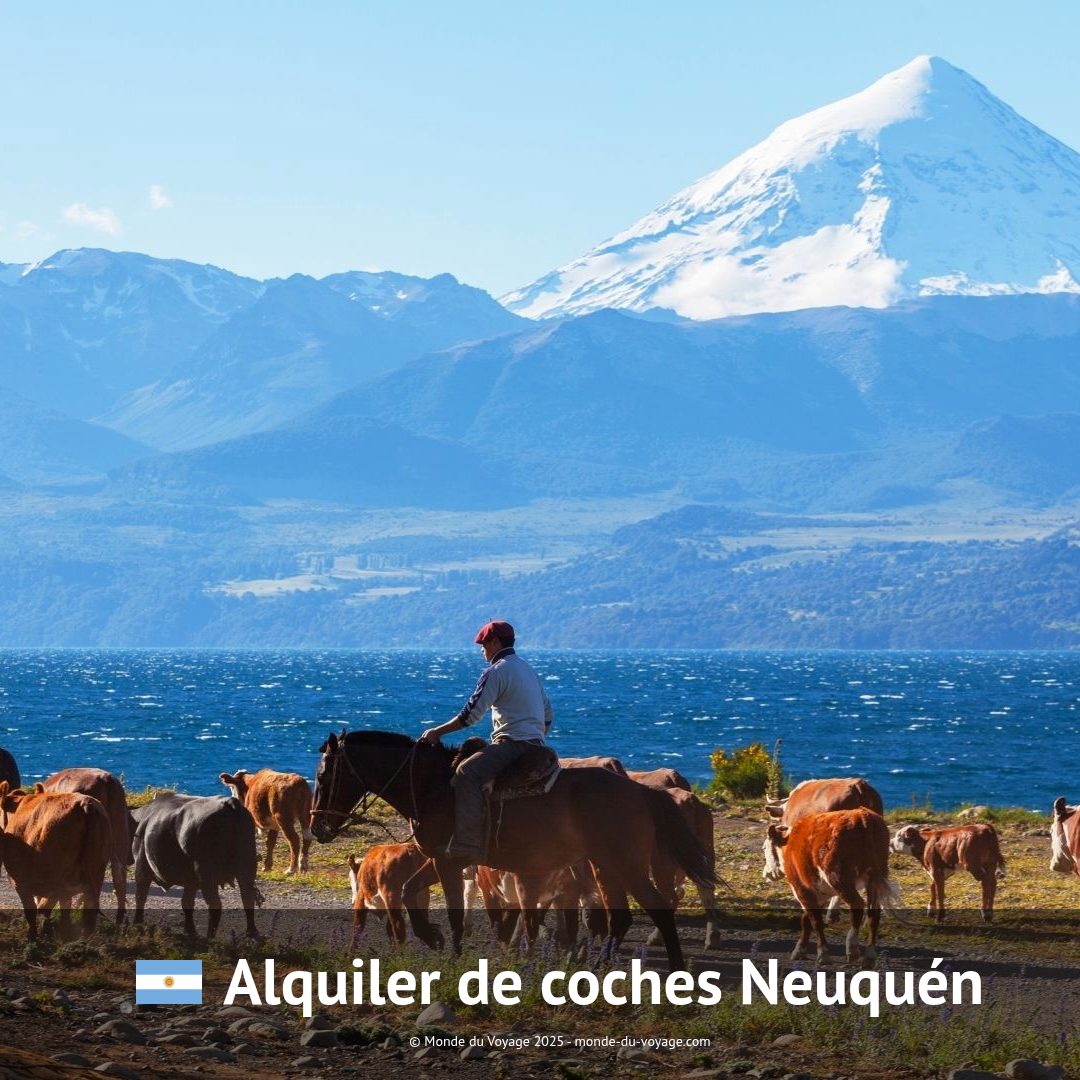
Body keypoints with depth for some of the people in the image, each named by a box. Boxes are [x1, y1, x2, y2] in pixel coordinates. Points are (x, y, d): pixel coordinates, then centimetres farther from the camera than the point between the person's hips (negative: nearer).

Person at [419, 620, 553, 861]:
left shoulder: (496, 672, -9)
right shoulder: (529, 670, 21)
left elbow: (471, 714, -14)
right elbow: (547, 714, 25)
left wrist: (438, 732, -6)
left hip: (513, 742, -11)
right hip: (535, 745, 11)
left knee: (467, 773, -25)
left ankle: (468, 846, -41)